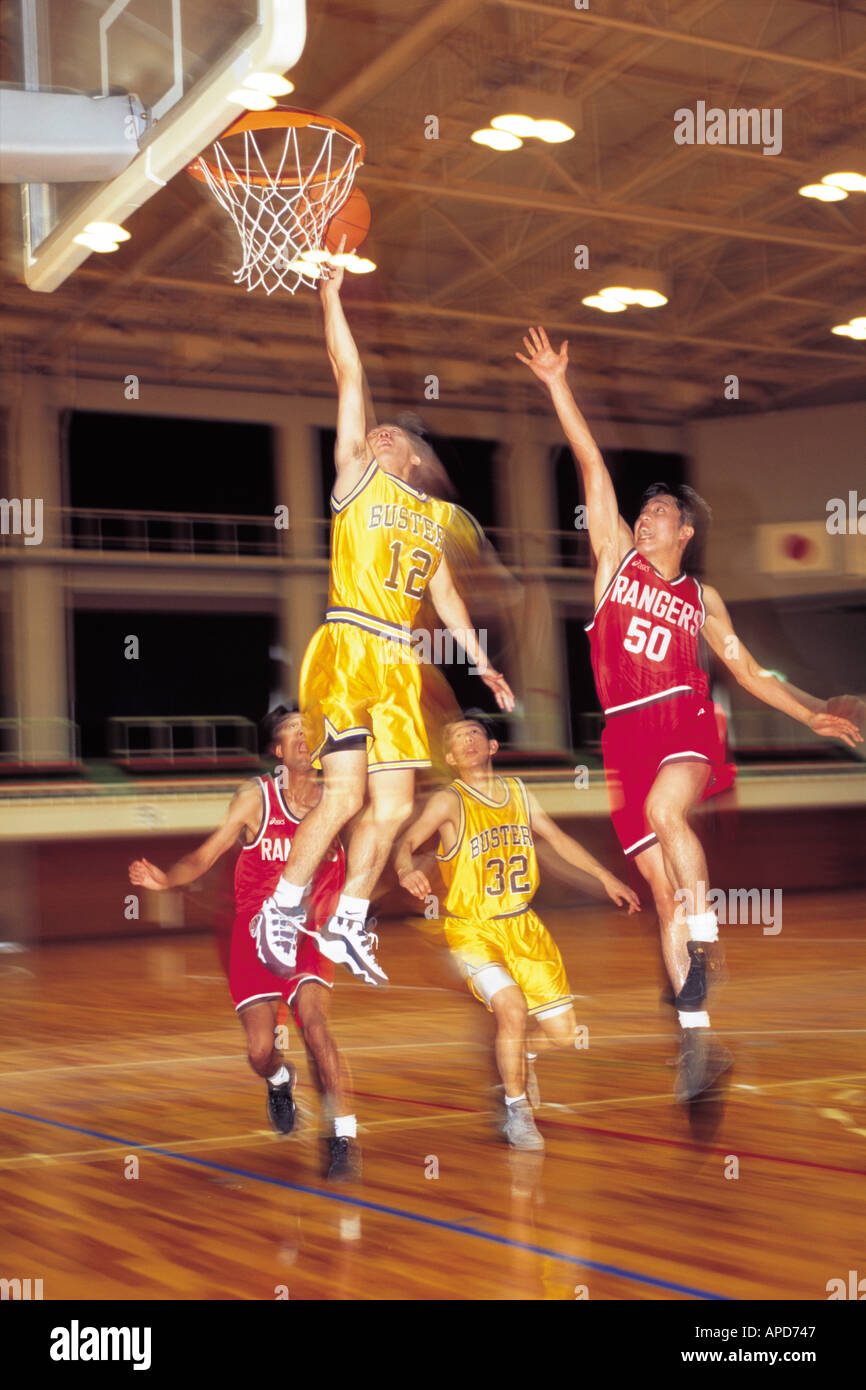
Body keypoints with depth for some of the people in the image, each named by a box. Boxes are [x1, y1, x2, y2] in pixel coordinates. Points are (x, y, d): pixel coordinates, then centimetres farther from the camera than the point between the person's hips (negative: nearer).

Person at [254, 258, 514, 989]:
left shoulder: (434, 512, 21)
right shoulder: (357, 473, 8)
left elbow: (443, 590, 25)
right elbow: (350, 374, 3)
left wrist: (482, 663, 22)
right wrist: (332, 293, -1)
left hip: (400, 662, 6)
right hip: (347, 649, -5)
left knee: (394, 806, 4)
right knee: (345, 796, -13)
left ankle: (347, 926, 19)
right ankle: (282, 909, 6)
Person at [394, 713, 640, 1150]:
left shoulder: (518, 792, 5)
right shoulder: (449, 802, -10)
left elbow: (558, 838, 16)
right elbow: (408, 840, -22)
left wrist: (605, 877, 17)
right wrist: (406, 869, -44)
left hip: (523, 927, 5)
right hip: (472, 930, -5)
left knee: (563, 1034, 3)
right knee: (512, 1007, -28)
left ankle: (510, 1055, 37)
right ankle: (517, 1110, -6)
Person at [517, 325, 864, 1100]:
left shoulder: (701, 598, 15)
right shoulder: (616, 554, 13)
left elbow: (745, 668, 19)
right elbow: (592, 463, 8)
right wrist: (558, 386, 5)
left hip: (686, 718, -1)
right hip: (627, 730, 1)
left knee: (665, 810, -35)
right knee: (660, 884, -2)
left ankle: (704, 940, -19)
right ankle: (697, 1035, 1)